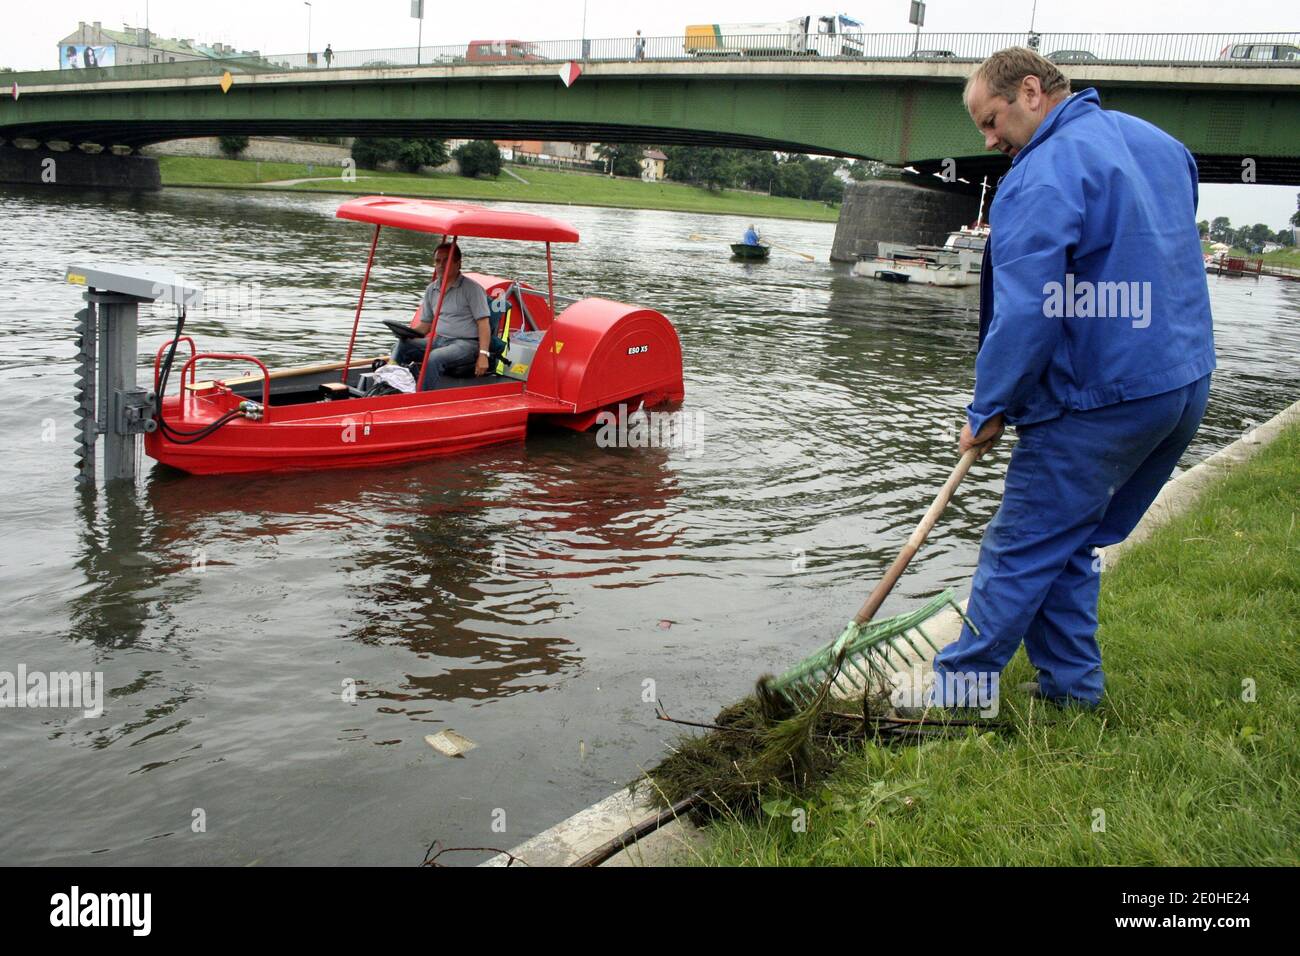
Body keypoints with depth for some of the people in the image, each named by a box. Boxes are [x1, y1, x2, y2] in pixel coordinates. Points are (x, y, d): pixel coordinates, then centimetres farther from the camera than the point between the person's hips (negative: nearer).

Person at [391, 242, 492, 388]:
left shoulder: (472, 288, -4)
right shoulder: (431, 289, 15)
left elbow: (483, 324, -10)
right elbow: (425, 325, 19)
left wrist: (483, 355, -20)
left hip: (465, 343, -7)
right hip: (438, 341, 7)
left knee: (434, 357, -34)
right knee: (400, 346, -12)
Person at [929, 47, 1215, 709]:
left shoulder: (1044, 175, -15)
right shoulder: (1160, 142, 13)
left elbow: (1026, 312, -23)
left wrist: (987, 411, -14)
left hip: (1102, 401, -9)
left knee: (1019, 551, 1)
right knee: (1071, 543, 19)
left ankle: (957, 692, 10)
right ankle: (1073, 686, 25)